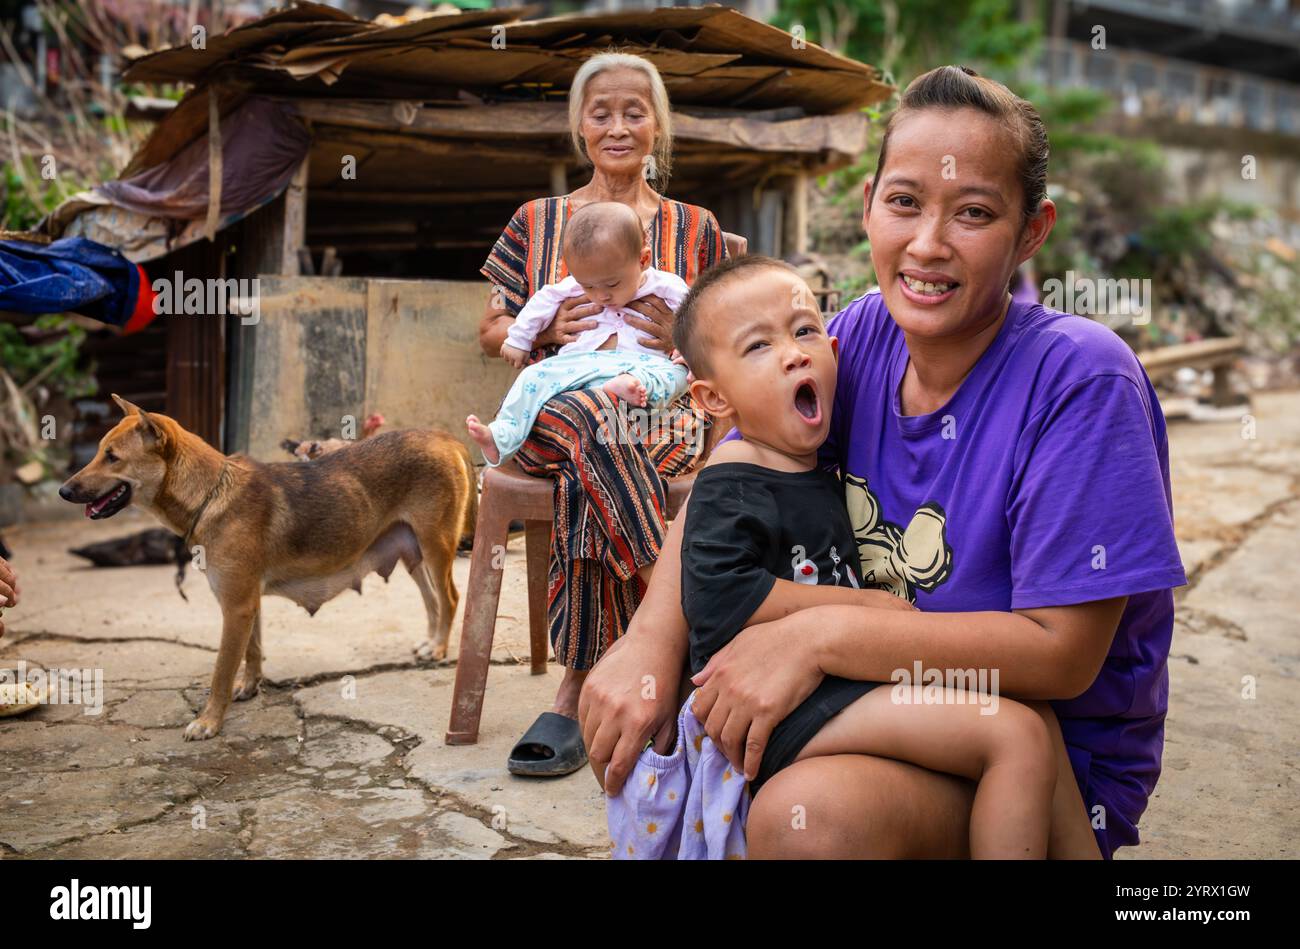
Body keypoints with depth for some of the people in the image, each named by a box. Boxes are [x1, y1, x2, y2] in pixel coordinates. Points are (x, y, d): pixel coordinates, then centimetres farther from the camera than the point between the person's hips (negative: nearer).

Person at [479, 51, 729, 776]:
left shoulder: (695, 229, 17)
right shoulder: (537, 222, 17)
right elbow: (493, 332, 15)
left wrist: (683, 336, -8)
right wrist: (550, 328, -7)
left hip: (664, 410, 0)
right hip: (551, 409, 1)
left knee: (586, 481, -38)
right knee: (591, 423, -40)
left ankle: (579, 690, -31)